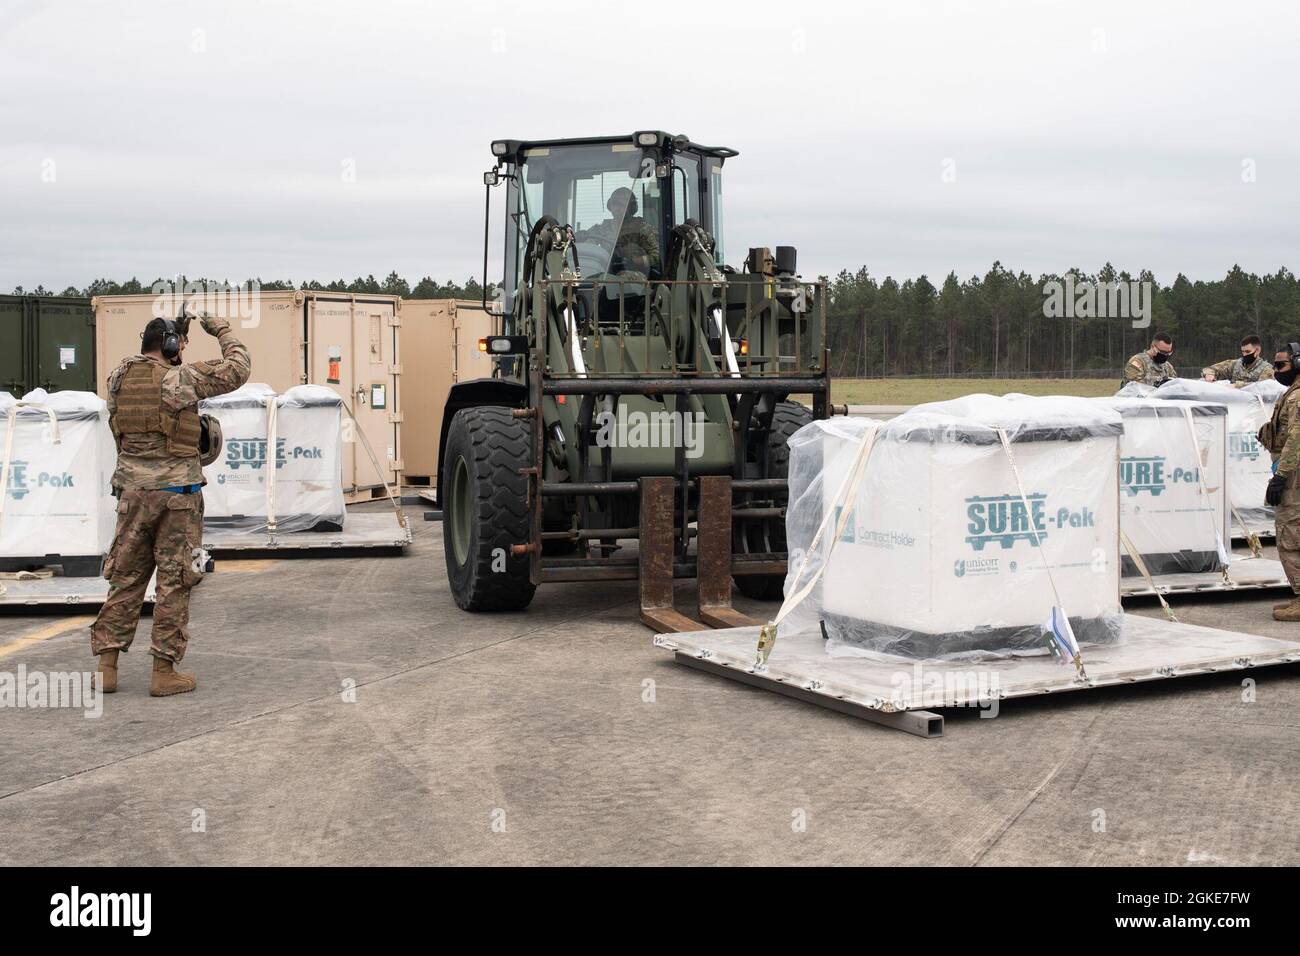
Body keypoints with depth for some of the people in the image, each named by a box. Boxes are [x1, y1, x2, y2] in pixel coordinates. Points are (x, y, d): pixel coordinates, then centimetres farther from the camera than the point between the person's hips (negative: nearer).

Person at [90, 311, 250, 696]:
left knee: (125, 577, 13)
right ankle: (164, 671, 5)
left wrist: (175, 329, 26)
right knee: (174, 580, 2)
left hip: (133, 490, 5)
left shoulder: (119, 378, 6)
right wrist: (221, 329, 13)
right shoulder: (182, 379, -9)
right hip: (177, 491, -5)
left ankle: (106, 666, 13)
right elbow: (237, 369, 0)